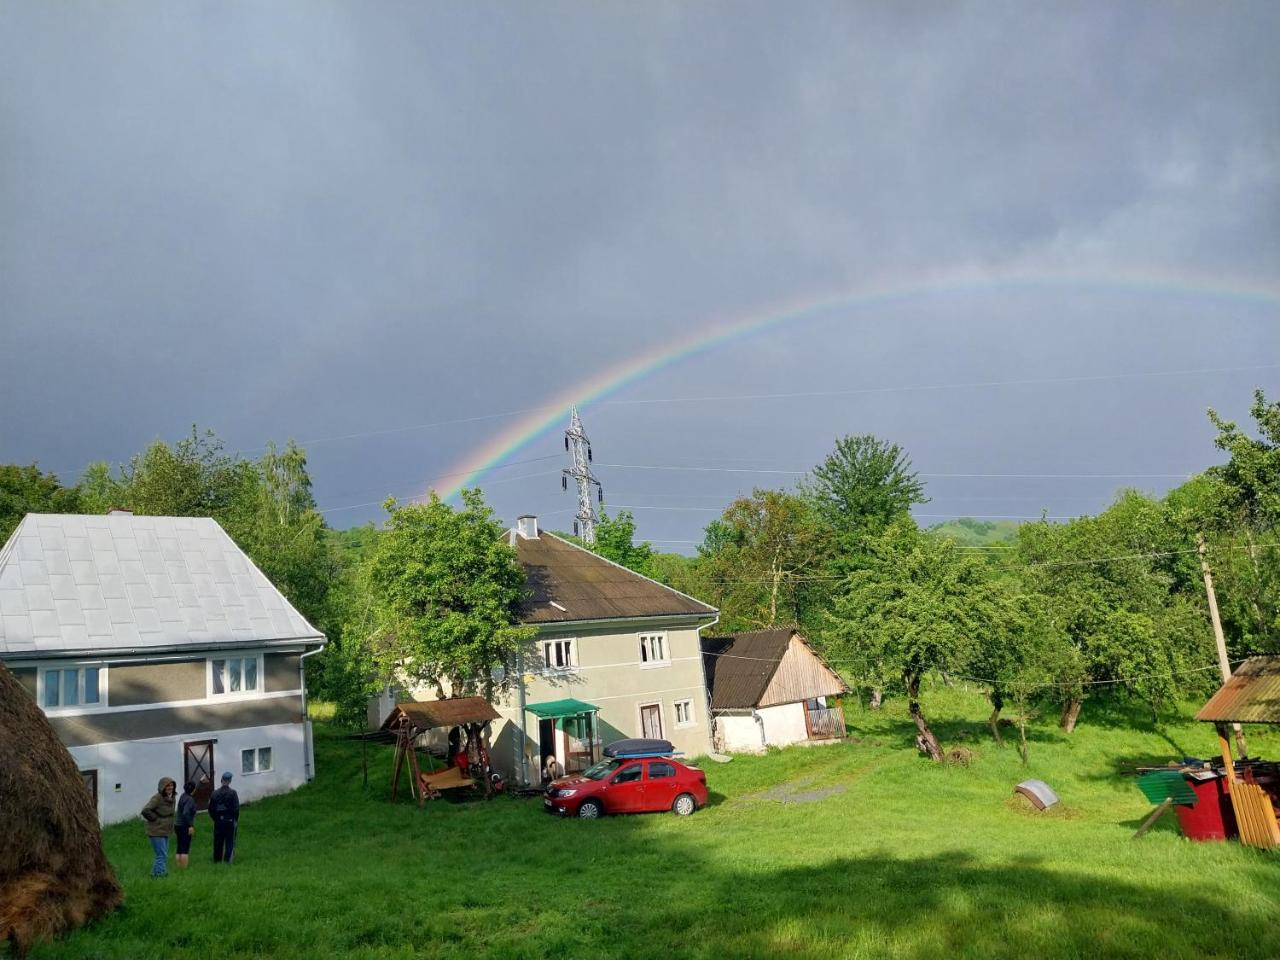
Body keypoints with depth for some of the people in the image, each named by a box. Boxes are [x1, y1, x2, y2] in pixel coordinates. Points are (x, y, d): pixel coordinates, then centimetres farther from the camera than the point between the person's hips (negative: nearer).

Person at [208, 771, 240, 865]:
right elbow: (236, 808, -12)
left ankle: (217, 859, 22)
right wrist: (236, 820, 2)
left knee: (218, 841, 14)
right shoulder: (233, 793, -12)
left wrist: (215, 818, 18)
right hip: (230, 821, -3)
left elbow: (210, 808, 6)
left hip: (218, 821, 4)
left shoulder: (215, 793, 0)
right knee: (230, 841, 5)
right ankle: (227, 859, 1)